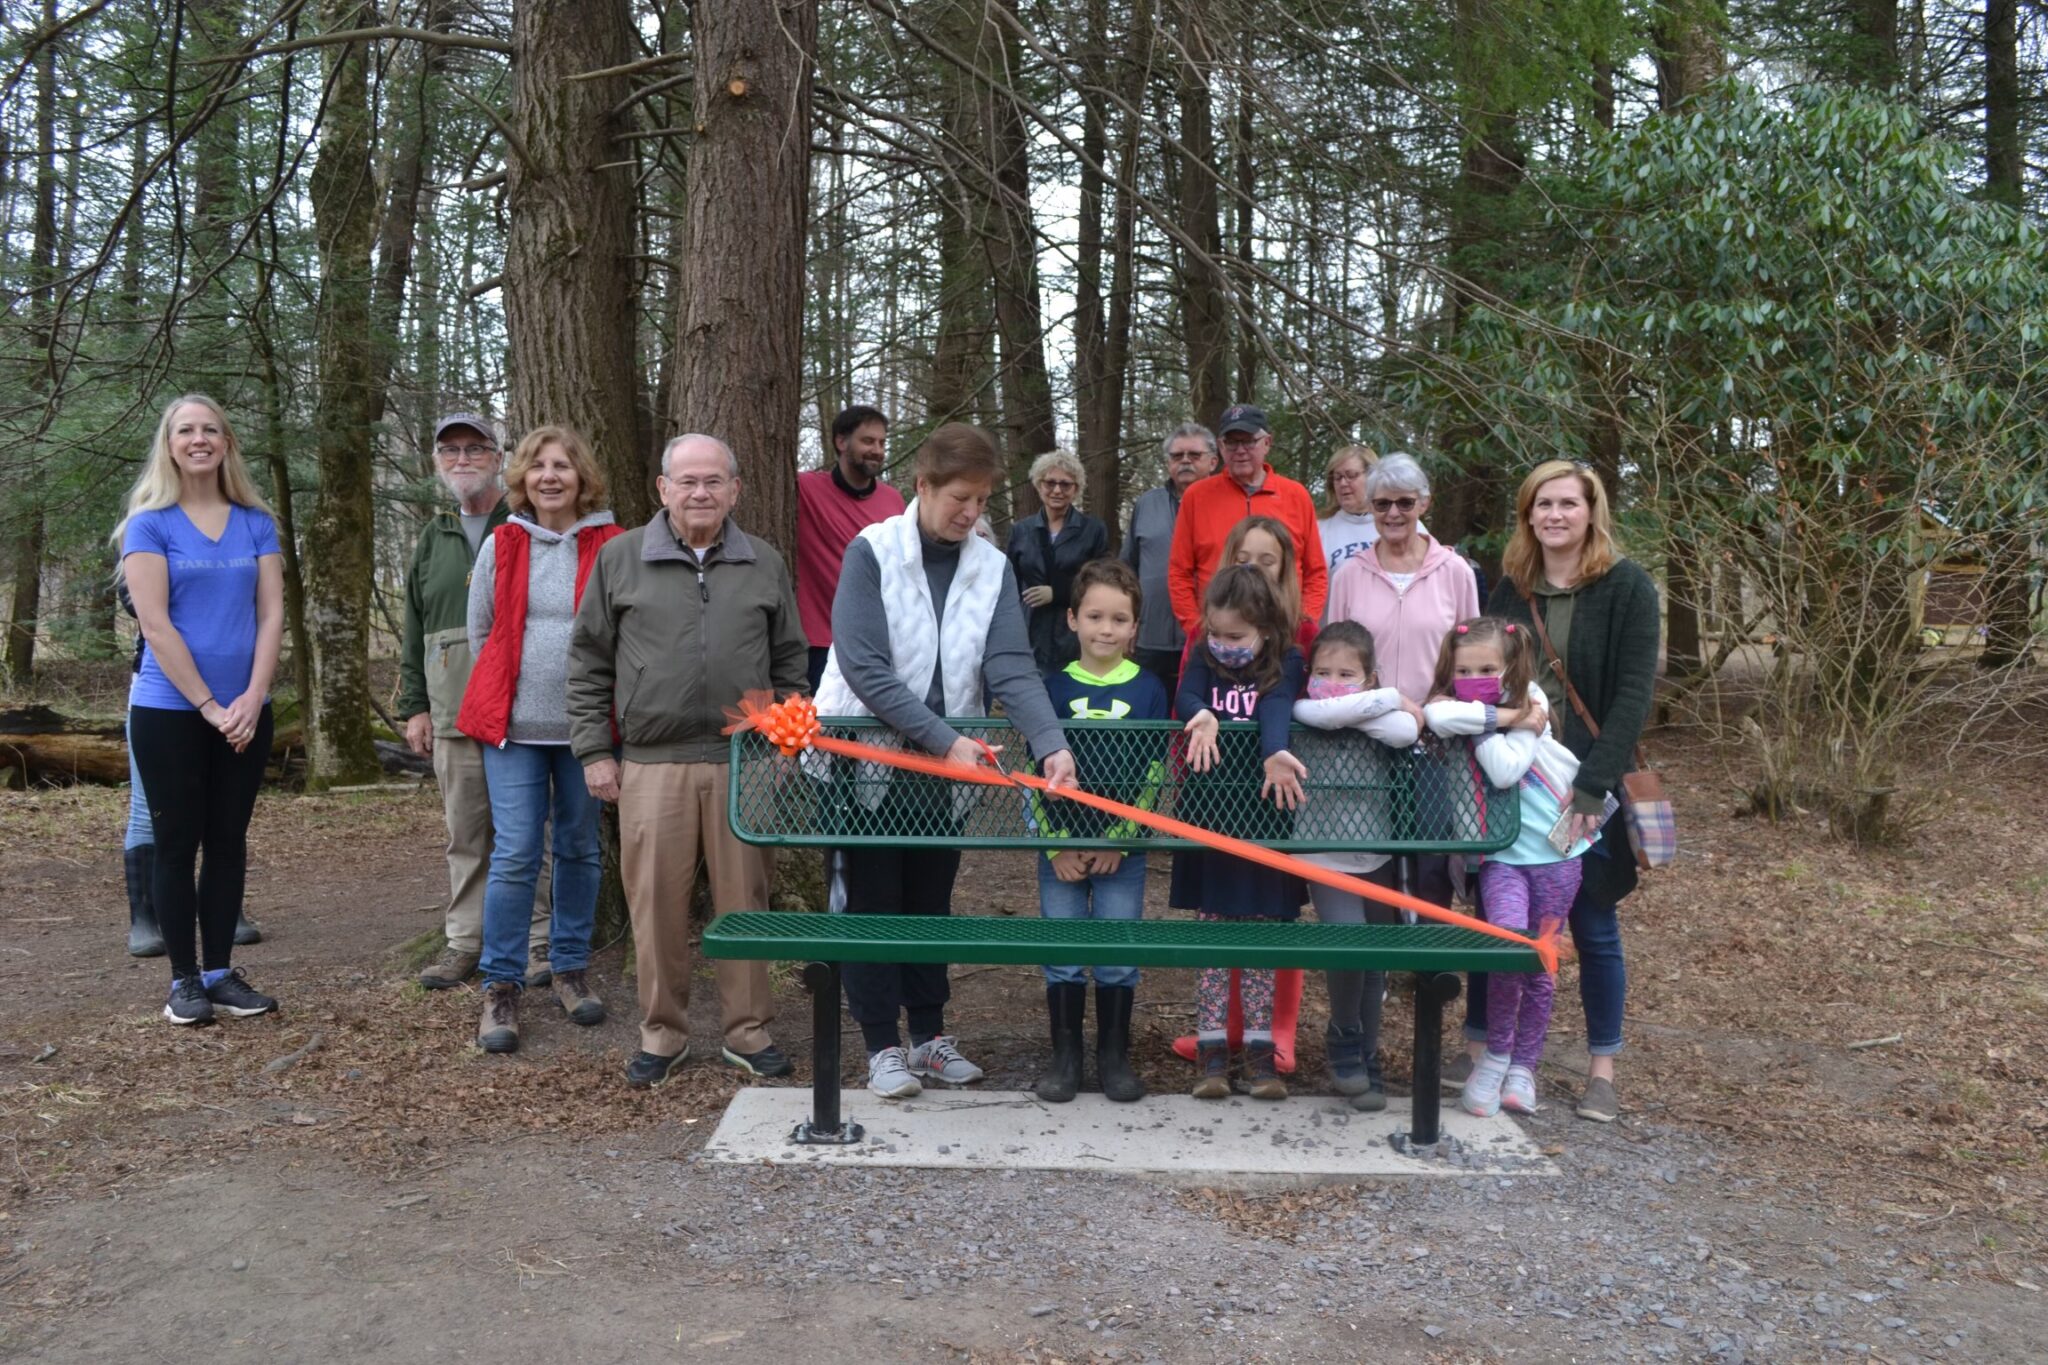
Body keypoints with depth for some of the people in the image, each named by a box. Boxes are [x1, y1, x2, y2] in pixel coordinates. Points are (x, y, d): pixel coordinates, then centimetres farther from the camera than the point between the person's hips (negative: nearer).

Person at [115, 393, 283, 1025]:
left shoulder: (256, 523, 7)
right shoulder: (149, 524, -3)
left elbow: (271, 616, 2)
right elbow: (156, 627, -10)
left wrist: (251, 699, -10)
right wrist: (209, 705, -14)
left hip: (246, 711, 3)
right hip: (170, 709, -3)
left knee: (228, 841, 8)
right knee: (177, 844, 3)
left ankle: (221, 972, 16)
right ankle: (184, 980, 11)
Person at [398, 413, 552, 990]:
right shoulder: (430, 541, 18)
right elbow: (413, 634, 19)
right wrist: (414, 705, 11)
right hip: (453, 716, 4)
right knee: (464, 832, 9)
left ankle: (538, 938, 10)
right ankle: (464, 940, 18)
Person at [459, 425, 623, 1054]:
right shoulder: (501, 546, 4)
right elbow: (481, 631, 13)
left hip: (586, 725, 0)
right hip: (514, 725, 0)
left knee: (579, 850, 10)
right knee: (514, 855, -4)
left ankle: (570, 969, 25)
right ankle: (501, 987, 6)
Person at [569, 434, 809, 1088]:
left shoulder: (765, 564, 10)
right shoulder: (620, 559, 6)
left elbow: (789, 666, 14)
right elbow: (588, 665, 8)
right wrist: (594, 752, 3)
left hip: (746, 764, 1)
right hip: (653, 765, -1)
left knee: (745, 899, 5)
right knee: (656, 904, 3)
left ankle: (748, 1031, 19)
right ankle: (662, 1033, 19)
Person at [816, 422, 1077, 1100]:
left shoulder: (992, 567, -1)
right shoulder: (872, 553, -13)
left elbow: (1012, 668, -13)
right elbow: (866, 670, -21)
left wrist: (1051, 745, -29)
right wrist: (947, 738, -26)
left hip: (946, 763, 4)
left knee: (931, 901, 13)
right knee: (873, 903, 4)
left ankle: (928, 1034, 26)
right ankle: (882, 1045, 16)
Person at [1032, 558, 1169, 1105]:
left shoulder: (1148, 691, -1)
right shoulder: (1052, 688, -1)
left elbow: (1154, 776, -1)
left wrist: (1119, 841, -8)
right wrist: (1057, 846, -7)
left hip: (1123, 849, 0)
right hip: (1060, 850, 1)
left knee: (1119, 958, 6)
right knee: (1062, 957, 6)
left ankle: (1114, 1056, 20)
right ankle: (1065, 1057, 19)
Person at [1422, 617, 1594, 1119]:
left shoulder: (1529, 710, -6)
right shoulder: (1453, 708, 2)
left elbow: (1506, 770, -22)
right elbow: (1437, 715, -24)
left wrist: (1478, 725, -16)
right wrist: (1496, 716, -17)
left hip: (1555, 854, 0)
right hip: (1501, 856, 0)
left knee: (1540, 965, 7)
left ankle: (1523, 1067, 23)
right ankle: (1496, 1055, -1)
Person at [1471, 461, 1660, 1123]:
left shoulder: (1626, 586, -5)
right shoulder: (1510, 589, 8)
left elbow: (1633, 693, -12)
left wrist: (1592, 786, -20)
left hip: (1591, 789, -3)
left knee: (1594, 926, 6)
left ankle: (1602, 1069, 19)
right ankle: (1477, 1053, 19)